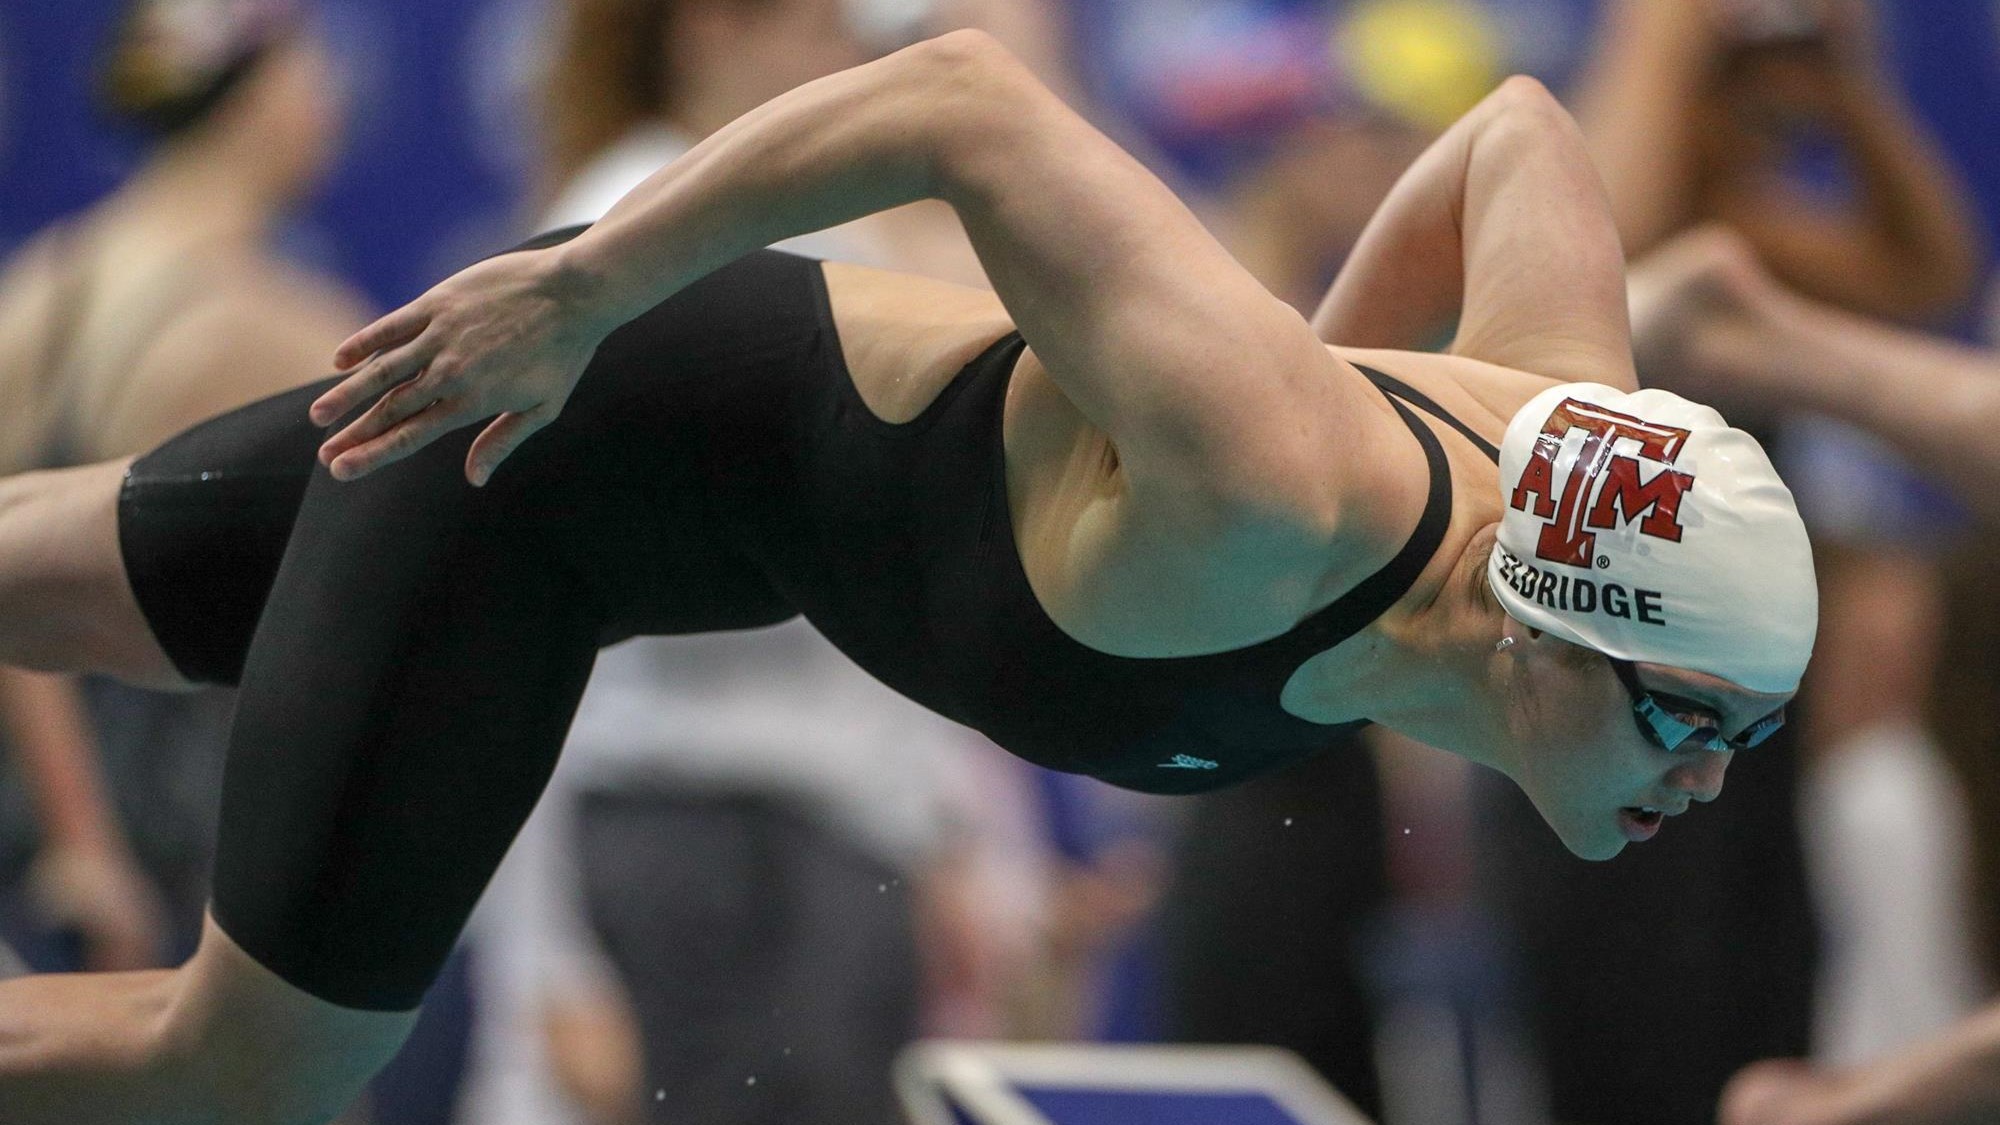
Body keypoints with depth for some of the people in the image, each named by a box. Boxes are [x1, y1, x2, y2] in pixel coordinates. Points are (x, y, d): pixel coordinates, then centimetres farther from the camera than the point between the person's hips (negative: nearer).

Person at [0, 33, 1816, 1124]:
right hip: (547, 398, -8)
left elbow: (1520, 132, 3)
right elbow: (965, 97, -40)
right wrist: (580, 291, -35)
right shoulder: (1257, 505, -41)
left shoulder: (1578, 440, -17)